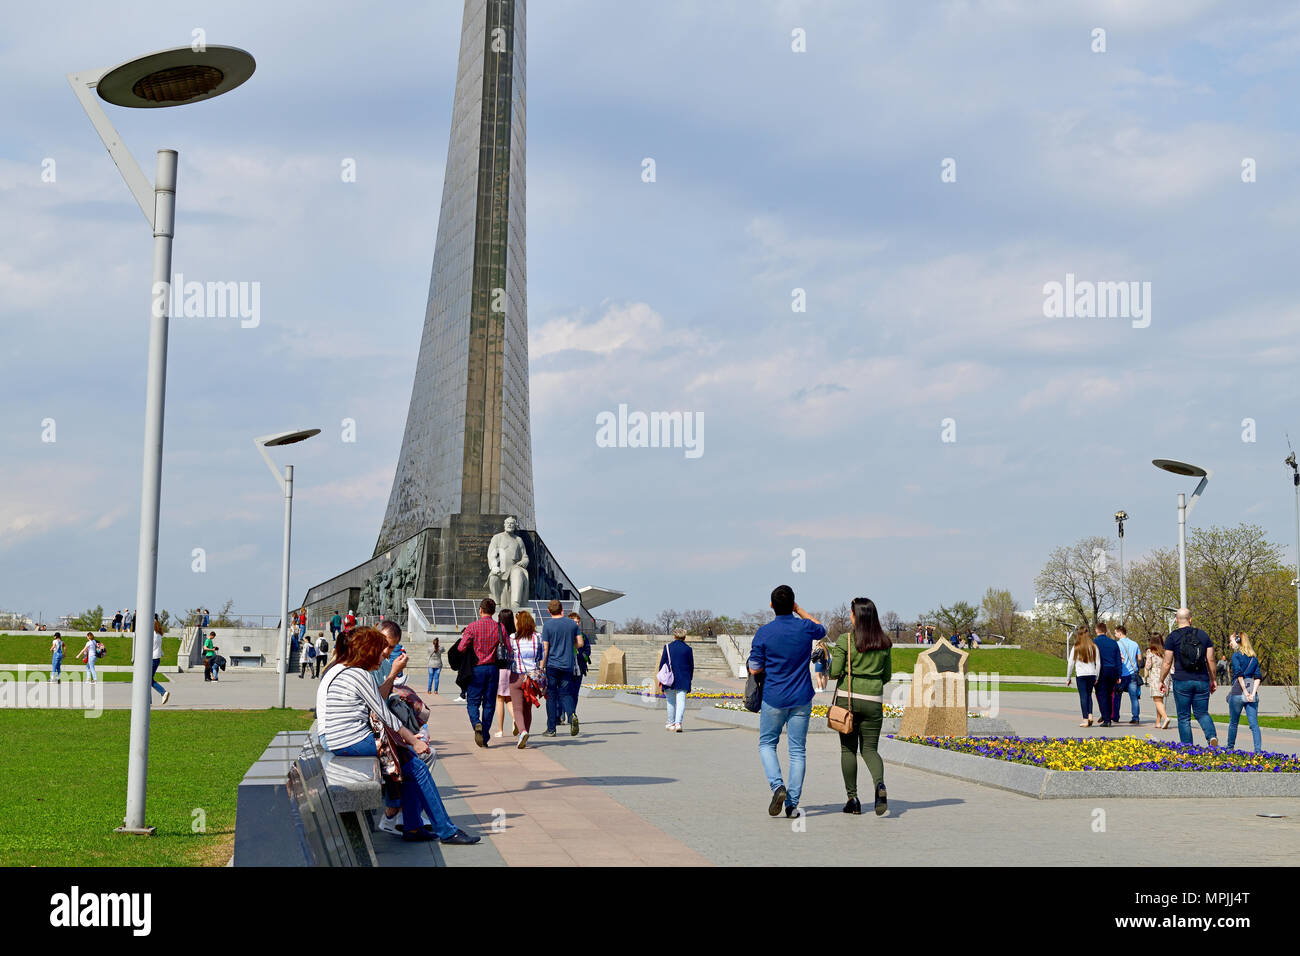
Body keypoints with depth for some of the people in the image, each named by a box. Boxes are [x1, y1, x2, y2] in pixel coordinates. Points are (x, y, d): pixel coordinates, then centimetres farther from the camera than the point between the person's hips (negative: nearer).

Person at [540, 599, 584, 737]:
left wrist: (542, 667, -2)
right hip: (568, 665, 2)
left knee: (551, 695, 6)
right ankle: (572, 715, -19)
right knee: (565, 693, 10)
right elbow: (580, 643, 5)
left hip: (552, 665, -2)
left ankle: (551, 729, 8)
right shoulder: (573, 624, 3)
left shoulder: (547, 626, -6)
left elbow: (545, 649, -8)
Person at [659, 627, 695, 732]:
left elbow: (662, 664, 0)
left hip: (669, 679, 0)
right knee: (681, 701, -3)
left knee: (671, 702, 11)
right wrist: (689, 679, 16)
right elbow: (691, 666, 6)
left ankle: (671, 723, 20)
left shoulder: (667, 647, -1)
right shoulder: (688, 649, 3)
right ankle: (678, 722, -18)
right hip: (683, 680, 0)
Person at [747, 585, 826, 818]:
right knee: (797, 750, 6)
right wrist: (800, 611, 21)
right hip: (801, 699, 2)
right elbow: (822, 630, 22)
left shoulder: (764, 632, -11)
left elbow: (754, 670, -7)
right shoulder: (805, 628, -5)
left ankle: (778, 786, -7)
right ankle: (792, 803, 4)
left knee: (767, 744, 15)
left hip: (774, 698, -2)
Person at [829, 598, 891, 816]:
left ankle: (853, 798, 8)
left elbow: (835, 672, -9)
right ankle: (880, 784, -19)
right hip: (873, 700, 2)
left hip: (847, 699, -2)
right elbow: (887, 676, 11)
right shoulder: (884, 643, 4)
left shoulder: (844, 641, -8)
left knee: (848, 749, 9)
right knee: (870, 749, 9)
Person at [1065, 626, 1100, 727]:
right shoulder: (1094, 647, 4)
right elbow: (1098, 663, 5)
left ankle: (1085, 720, -3)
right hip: (1092, 674, 3)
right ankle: (1090, 715, 2)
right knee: (1089, 695, 17)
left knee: (1083, 696, 1)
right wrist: (1097, 677, 13)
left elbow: (1071, 664, 0)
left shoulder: (1075, 648, -3)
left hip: (1081, 674, -3)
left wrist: (1068, 678, 8)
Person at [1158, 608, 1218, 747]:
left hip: (1182, 681, -3)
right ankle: (1212, 736, -13)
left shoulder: (1172, 637, -2)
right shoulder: (1203, 635, 7)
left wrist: (1162, 681, 10)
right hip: (1202, 681, 3)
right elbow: (1210, 660, 8)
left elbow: (1167, 663, -3)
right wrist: (1213, 680, 18)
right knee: (1202, 713, 13)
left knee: (1184, 717, 5)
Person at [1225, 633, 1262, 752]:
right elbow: (1257, 677, 4)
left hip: (1237, 692, -4)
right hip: (1252, 693, 4)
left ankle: (1230, 747, 22)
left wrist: (1245, 692, -12)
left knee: (1233, 722, 11)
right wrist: (1253, 693, -4)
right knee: (1254, 723, -1)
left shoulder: (1236, 655, -4)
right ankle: (1258, 750, -12)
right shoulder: (1254, 657, 12)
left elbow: (1239, 674, -14)